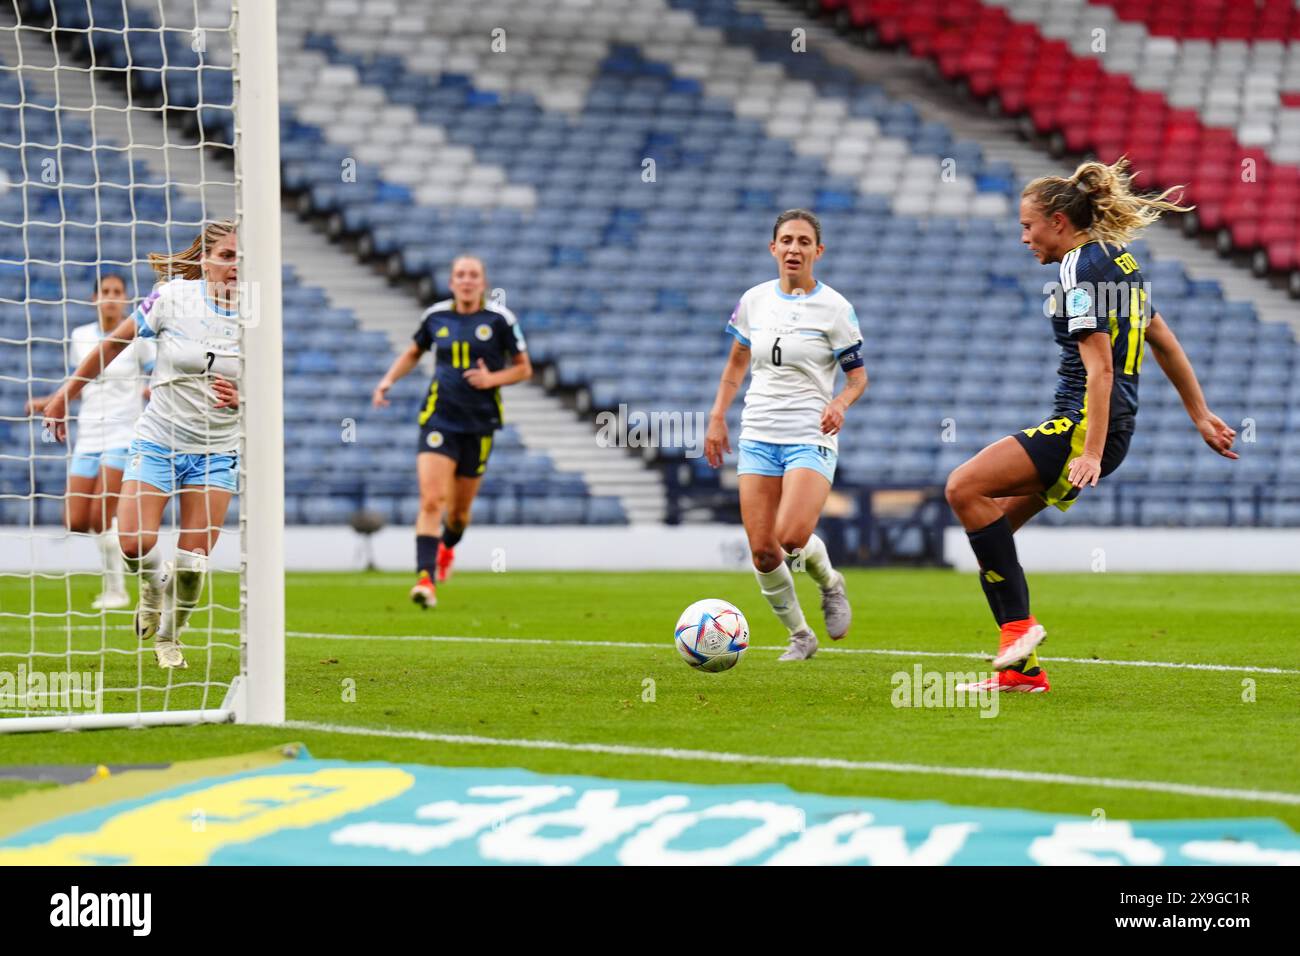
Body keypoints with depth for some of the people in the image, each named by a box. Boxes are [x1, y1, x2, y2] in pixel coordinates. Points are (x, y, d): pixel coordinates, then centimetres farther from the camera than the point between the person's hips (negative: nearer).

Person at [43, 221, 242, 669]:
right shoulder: (173, 297, -11)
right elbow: (115, 342, 2)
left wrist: (240, 398, -19)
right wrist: (67, 392, 7)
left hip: (217, 452, 1)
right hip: (158, 441, -1)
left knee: (194, 559, -6)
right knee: (135, 544, -16)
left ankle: (169, 636, 22)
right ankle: (154, 584, 20)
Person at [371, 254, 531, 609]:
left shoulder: (500, 319, -4)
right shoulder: (436, 316, 3)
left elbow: (523, 368, 3)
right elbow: (413, 352, 21)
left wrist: (492, 378, -15)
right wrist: (389, 379, 6)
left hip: (480, 423, 0)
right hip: (439, 417, 0)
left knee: (459, 511, 12)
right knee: (431, 501, -18)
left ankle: (447, 547, 47)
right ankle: (425, 578, -22)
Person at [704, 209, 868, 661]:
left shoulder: (834, 307, -4)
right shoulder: (754, 300, 7)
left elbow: (858, 375, 1)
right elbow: (737, 362, 21)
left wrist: (840, 403, -20)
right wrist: (717, 416, 12)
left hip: (811, 436, -4)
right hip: (758, 436, 4)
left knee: (792, 537, -24)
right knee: (762, 550, -4)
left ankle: (829, 581, 10)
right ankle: (800, 637, 17)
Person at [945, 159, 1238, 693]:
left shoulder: (1080, 268, -13)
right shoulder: (1118, 258, 17)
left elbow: (1100, 368, -20)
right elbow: (1163, 340, 23)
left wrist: (1093, 452, -25)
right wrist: (1200, 416, 28)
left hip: (1085, 423, -10)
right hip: (1109, 427, 10)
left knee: (965, 487, -19)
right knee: (992, 522, 9)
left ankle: (1019, 625, -17)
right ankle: (1022, 668, 9)